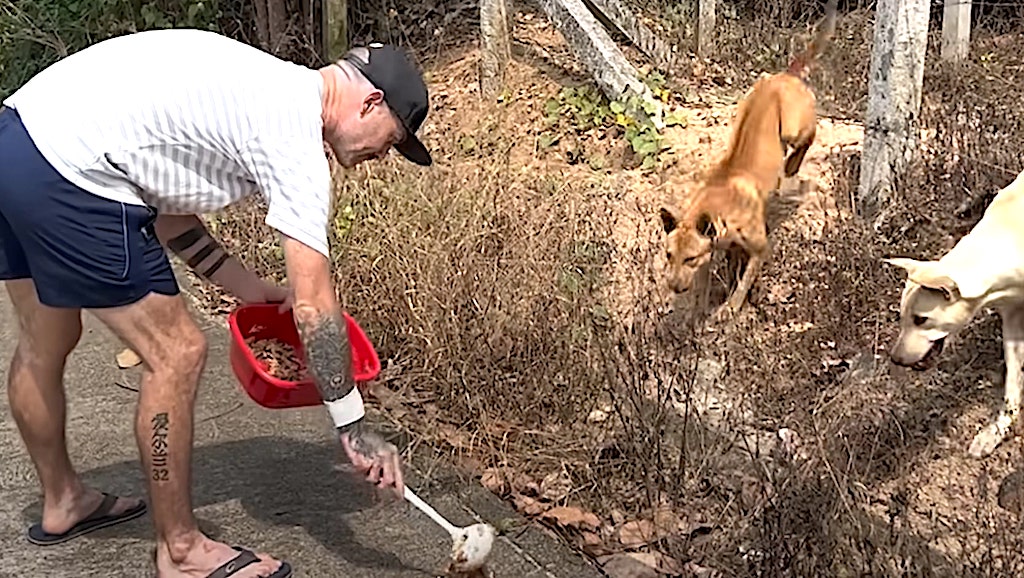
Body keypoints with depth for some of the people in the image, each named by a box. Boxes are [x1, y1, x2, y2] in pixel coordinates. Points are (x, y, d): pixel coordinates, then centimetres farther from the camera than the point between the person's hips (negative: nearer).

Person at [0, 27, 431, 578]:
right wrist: (354, 428, -8)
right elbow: (313, 306, -14)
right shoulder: (295, 137, -12)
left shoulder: (264, 88, 16)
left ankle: (62, 501, 45)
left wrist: (248, 286, 15)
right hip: (68, 170, -11)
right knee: (176, 354, -2)